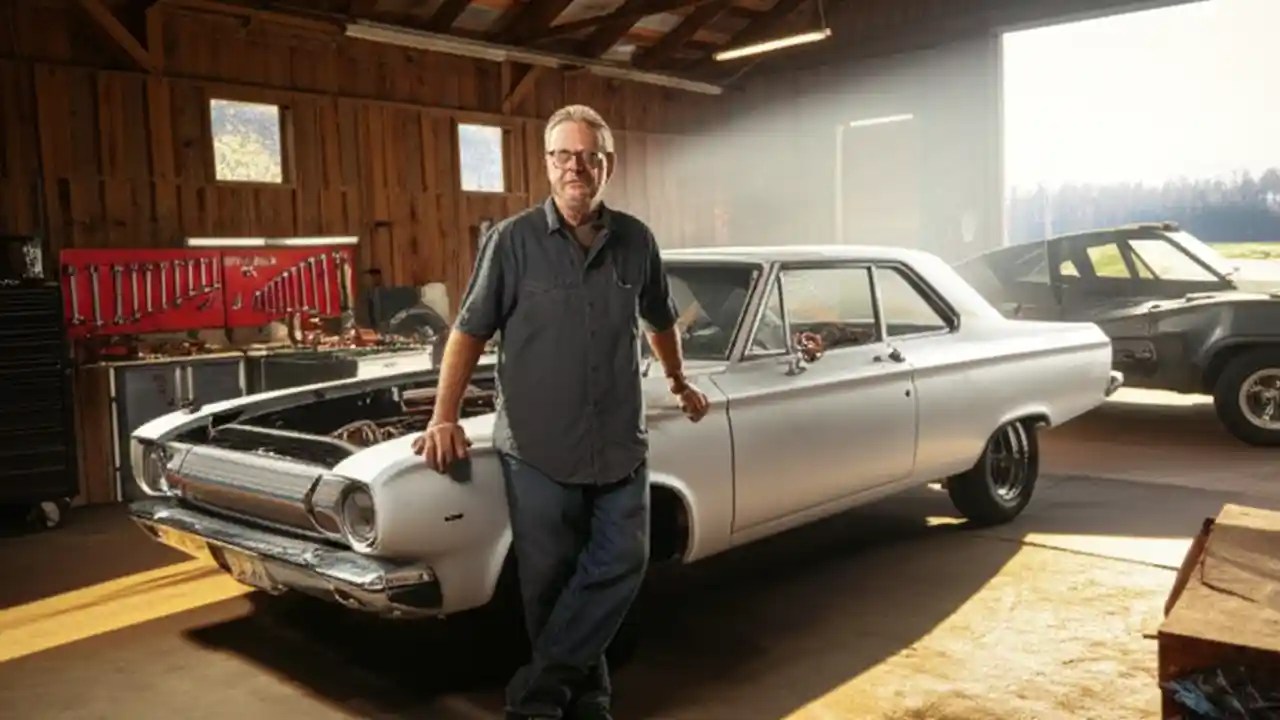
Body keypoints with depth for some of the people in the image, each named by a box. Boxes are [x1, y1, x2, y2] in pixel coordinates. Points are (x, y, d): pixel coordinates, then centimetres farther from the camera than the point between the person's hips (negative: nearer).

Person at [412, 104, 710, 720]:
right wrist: (443, 419, -8)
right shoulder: (512, 240, -4)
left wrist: (678, 382, 33)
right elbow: (469, 332, -2)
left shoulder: (636, 241, 5)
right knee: (550, 582, 6)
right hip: (537, 447, -3)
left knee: (621, 565, -2)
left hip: (620, 443, 3)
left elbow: (660, 319, 21)